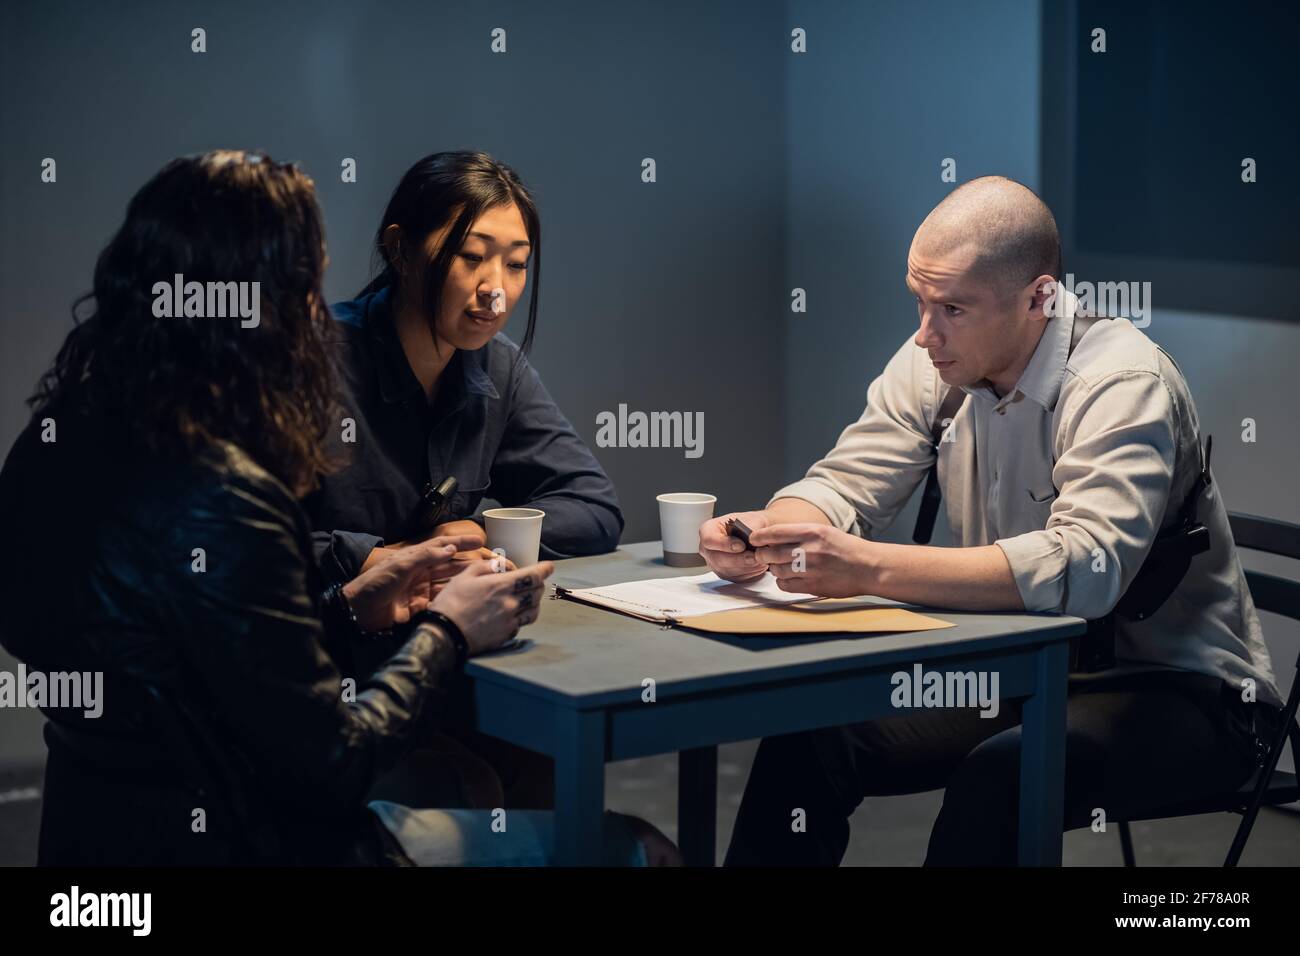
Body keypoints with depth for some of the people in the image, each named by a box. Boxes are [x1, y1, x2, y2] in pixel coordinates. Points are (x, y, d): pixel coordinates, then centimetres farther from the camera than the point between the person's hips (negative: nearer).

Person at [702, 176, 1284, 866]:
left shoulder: (1124, 383, -23)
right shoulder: (937, 362, 0)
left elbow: (1085, 567, -37)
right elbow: (844, 485, 3)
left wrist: (868, 569, -44)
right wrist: (764, 535, -22)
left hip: (1175, 691, -7)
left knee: (1001, 775, -36)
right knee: (810, 737, -11)